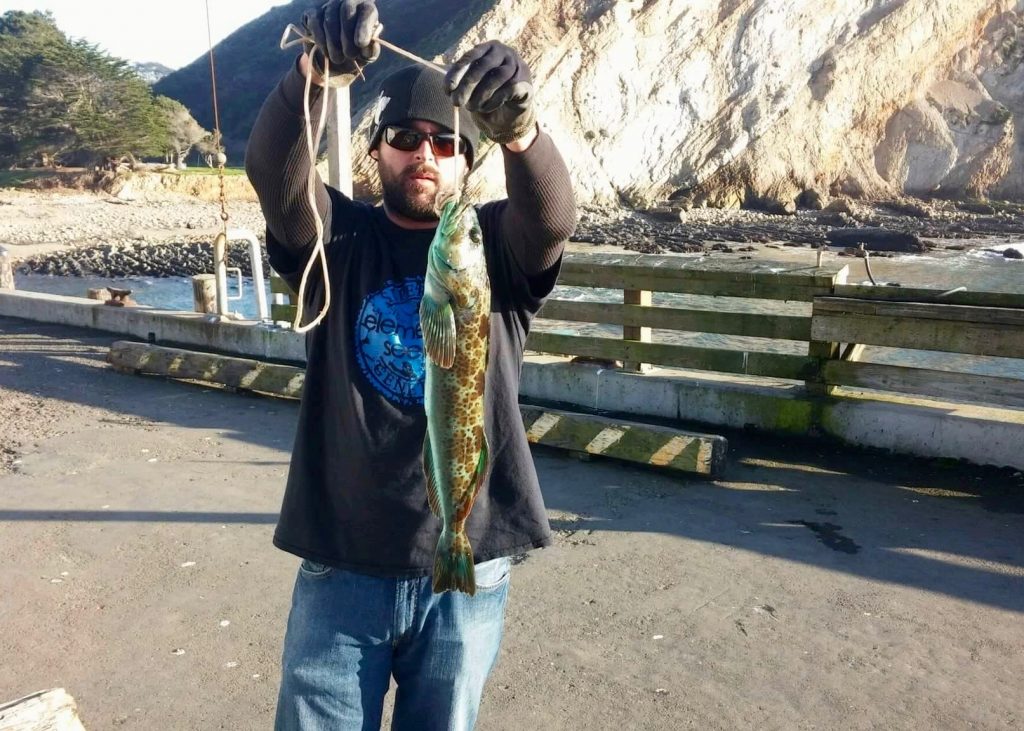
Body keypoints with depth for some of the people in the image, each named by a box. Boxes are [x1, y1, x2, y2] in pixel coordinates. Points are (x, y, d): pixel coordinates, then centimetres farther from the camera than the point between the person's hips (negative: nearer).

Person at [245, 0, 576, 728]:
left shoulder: (499, 246, 0)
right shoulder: (337, 238, 2)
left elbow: (554, 214, -21)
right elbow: (272, 170, -16)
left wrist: (518, 126, -41)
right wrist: (315, 69, -34)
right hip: (341, 566, 0)